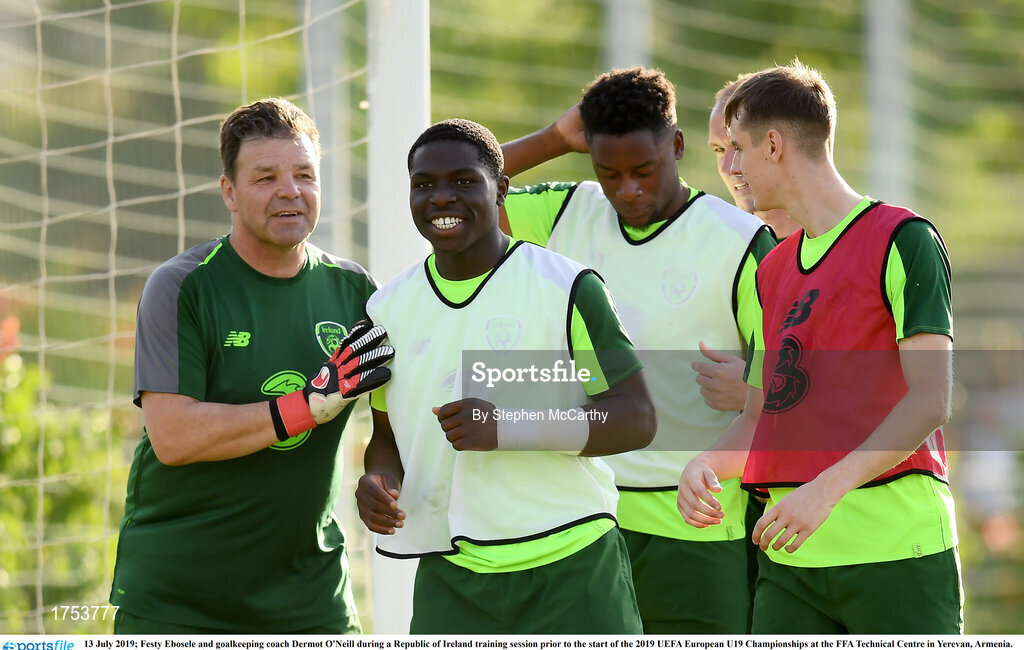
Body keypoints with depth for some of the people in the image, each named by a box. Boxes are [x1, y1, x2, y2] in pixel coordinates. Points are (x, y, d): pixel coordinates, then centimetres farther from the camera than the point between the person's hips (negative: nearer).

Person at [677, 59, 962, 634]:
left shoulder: (904, 240, -3)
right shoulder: (773, 269, 21)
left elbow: (931, 401, -12)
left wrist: (827, 489, -21)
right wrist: (704, 467, 1)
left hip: (897, 548, -7)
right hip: (791, 555, 7)